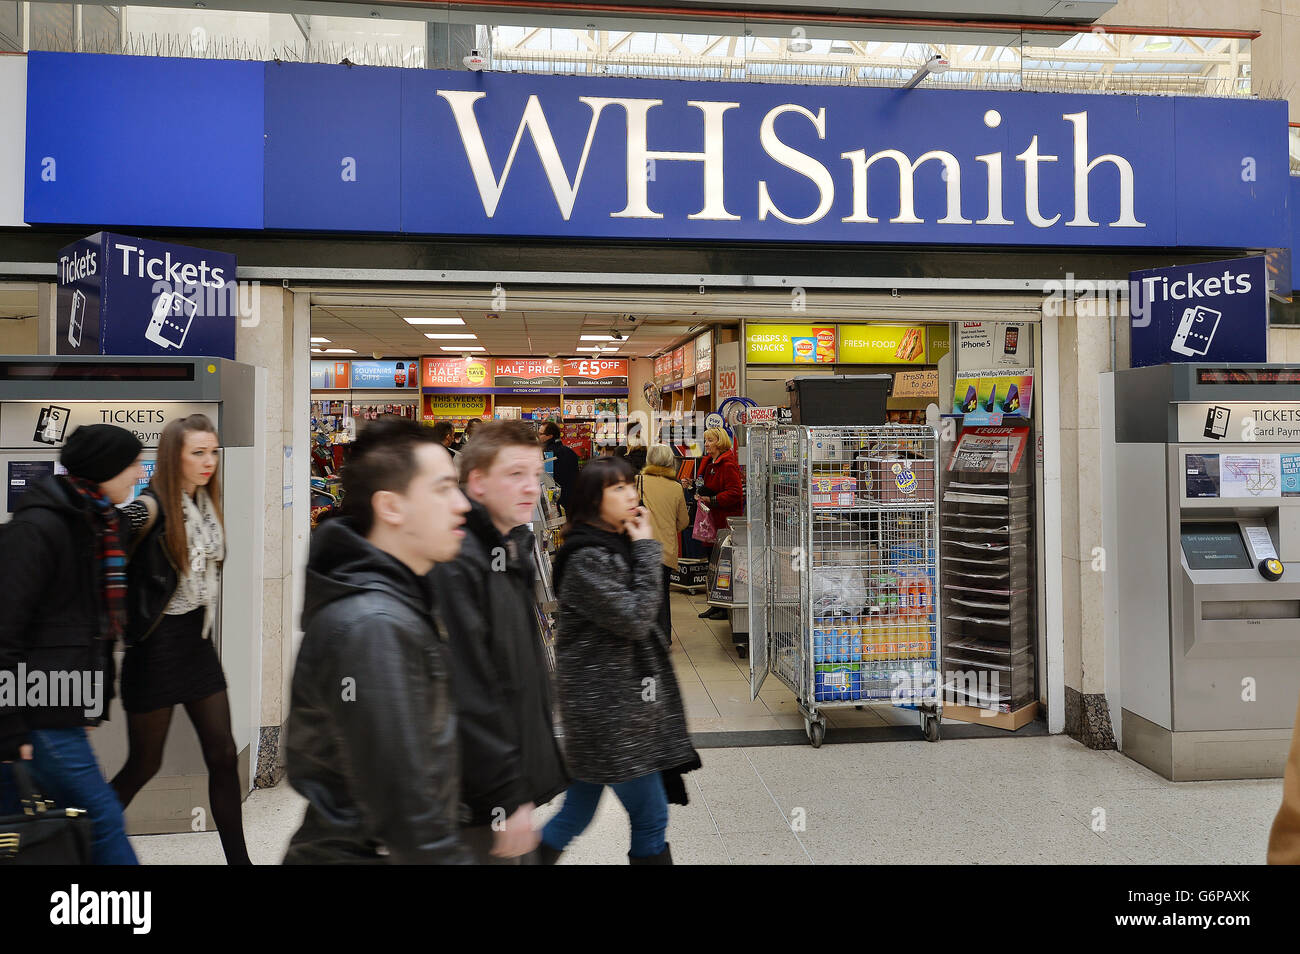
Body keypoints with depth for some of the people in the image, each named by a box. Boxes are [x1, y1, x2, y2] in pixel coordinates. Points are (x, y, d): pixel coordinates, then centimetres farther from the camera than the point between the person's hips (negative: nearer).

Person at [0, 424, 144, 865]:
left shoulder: (106, 526, 11)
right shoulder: (37, 528, -16)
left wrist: (97, 700, 20)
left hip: (68, 708, 9)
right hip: (42, 713, -8)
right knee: (103, 817, -3)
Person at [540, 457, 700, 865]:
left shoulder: (617, 548, 12)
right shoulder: (587, 559, -18)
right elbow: (635, 619, -21)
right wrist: (647, 549, -15)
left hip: (620, 699, 9)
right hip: (607, 707, -9)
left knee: (576, 815, 16)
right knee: (651, 817, 3)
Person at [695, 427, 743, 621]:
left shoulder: (728, 465, -14)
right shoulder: (707, 462, 15)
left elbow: (734, 494, -20)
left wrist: (712, 500, -22)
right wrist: (699, 494, 10)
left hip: (724, 520, -9)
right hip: (711, 519, 9)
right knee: (712, 562, 12)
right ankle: (715, 604, 20)